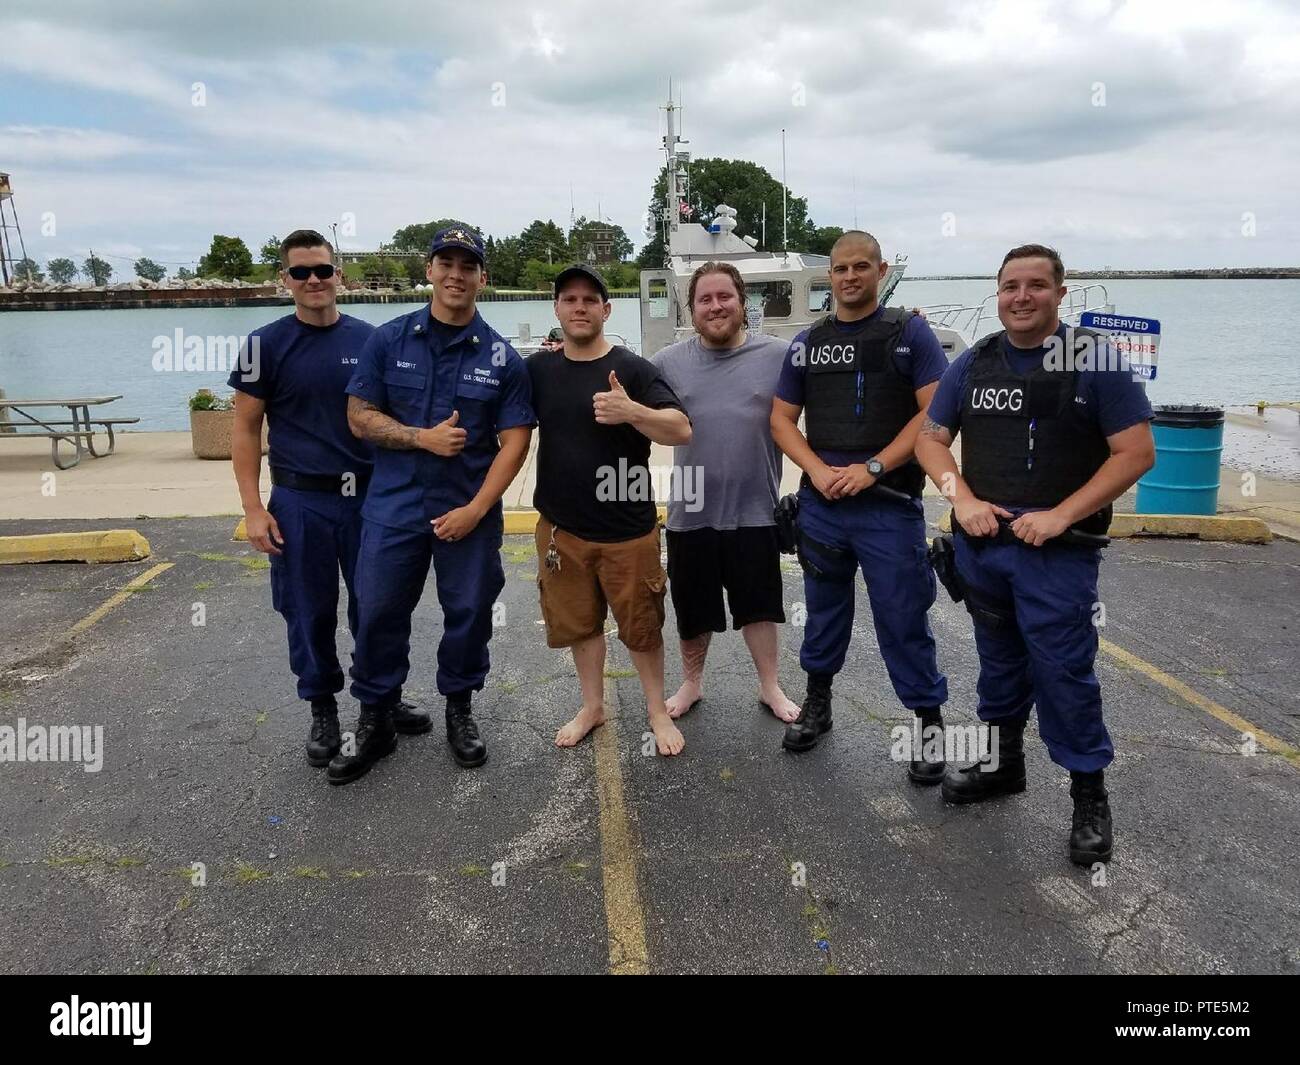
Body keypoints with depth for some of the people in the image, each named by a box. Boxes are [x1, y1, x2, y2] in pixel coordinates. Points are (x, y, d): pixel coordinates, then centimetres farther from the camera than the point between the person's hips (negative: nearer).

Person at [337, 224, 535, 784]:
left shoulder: (502, 357, -1)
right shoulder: (388, 340, 1)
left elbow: (514, 441, -4)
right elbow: (360, 416, 1)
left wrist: (476, 509, -12)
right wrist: (424, 437, -14)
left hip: (470, 511, 0)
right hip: (394, 506, 1)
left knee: (469, 612, 9)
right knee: (378, 612, 5)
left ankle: (459, 708, 30)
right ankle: (375, 720, 22)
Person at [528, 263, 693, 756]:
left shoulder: (632, 368, -6)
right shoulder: (538, 369, 4)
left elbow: (681, 430, -15)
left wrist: (631, 410, -30)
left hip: (627, 527, -3)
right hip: (561, 526, 3)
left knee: (642, 627, 8)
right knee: (579, 622, 16)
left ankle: (657, 711, 28)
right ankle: (592, 706, 36)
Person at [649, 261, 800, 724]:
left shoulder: (779, 356, -3)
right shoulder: (668, 361, 0)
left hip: (754, 509, -1)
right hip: (691, 511, 1)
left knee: (759, 604, 12)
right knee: (692, 608, 15)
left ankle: (770, 687, 30)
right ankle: (691, 683, 35)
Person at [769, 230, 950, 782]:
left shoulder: (910, 332, -1)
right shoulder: (807, 343, 10)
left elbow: (935, 412, -8)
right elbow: (782, 419, 10)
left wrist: (871, 469, -15)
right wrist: (818, 470, -8)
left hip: (890, 506, -3)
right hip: (820, 505, 4)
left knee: (903, 616, 1)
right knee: (824, 608, 16)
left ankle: (928, 721, 16)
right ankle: (816, 703, 32)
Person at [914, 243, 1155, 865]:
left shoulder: (1095, 360, -6)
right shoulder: (973, 363, 7)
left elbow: (1136, 452, -9)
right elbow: (932, 438, 10)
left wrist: (1061, 516, -17)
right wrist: (962, 499, -7)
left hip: (1057, 551, -4)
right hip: (980, 544, 5)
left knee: (1063, 669, -2)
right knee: (1000, 661, 17)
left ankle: (1090, 796, 15)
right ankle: (1001, 765, 34)